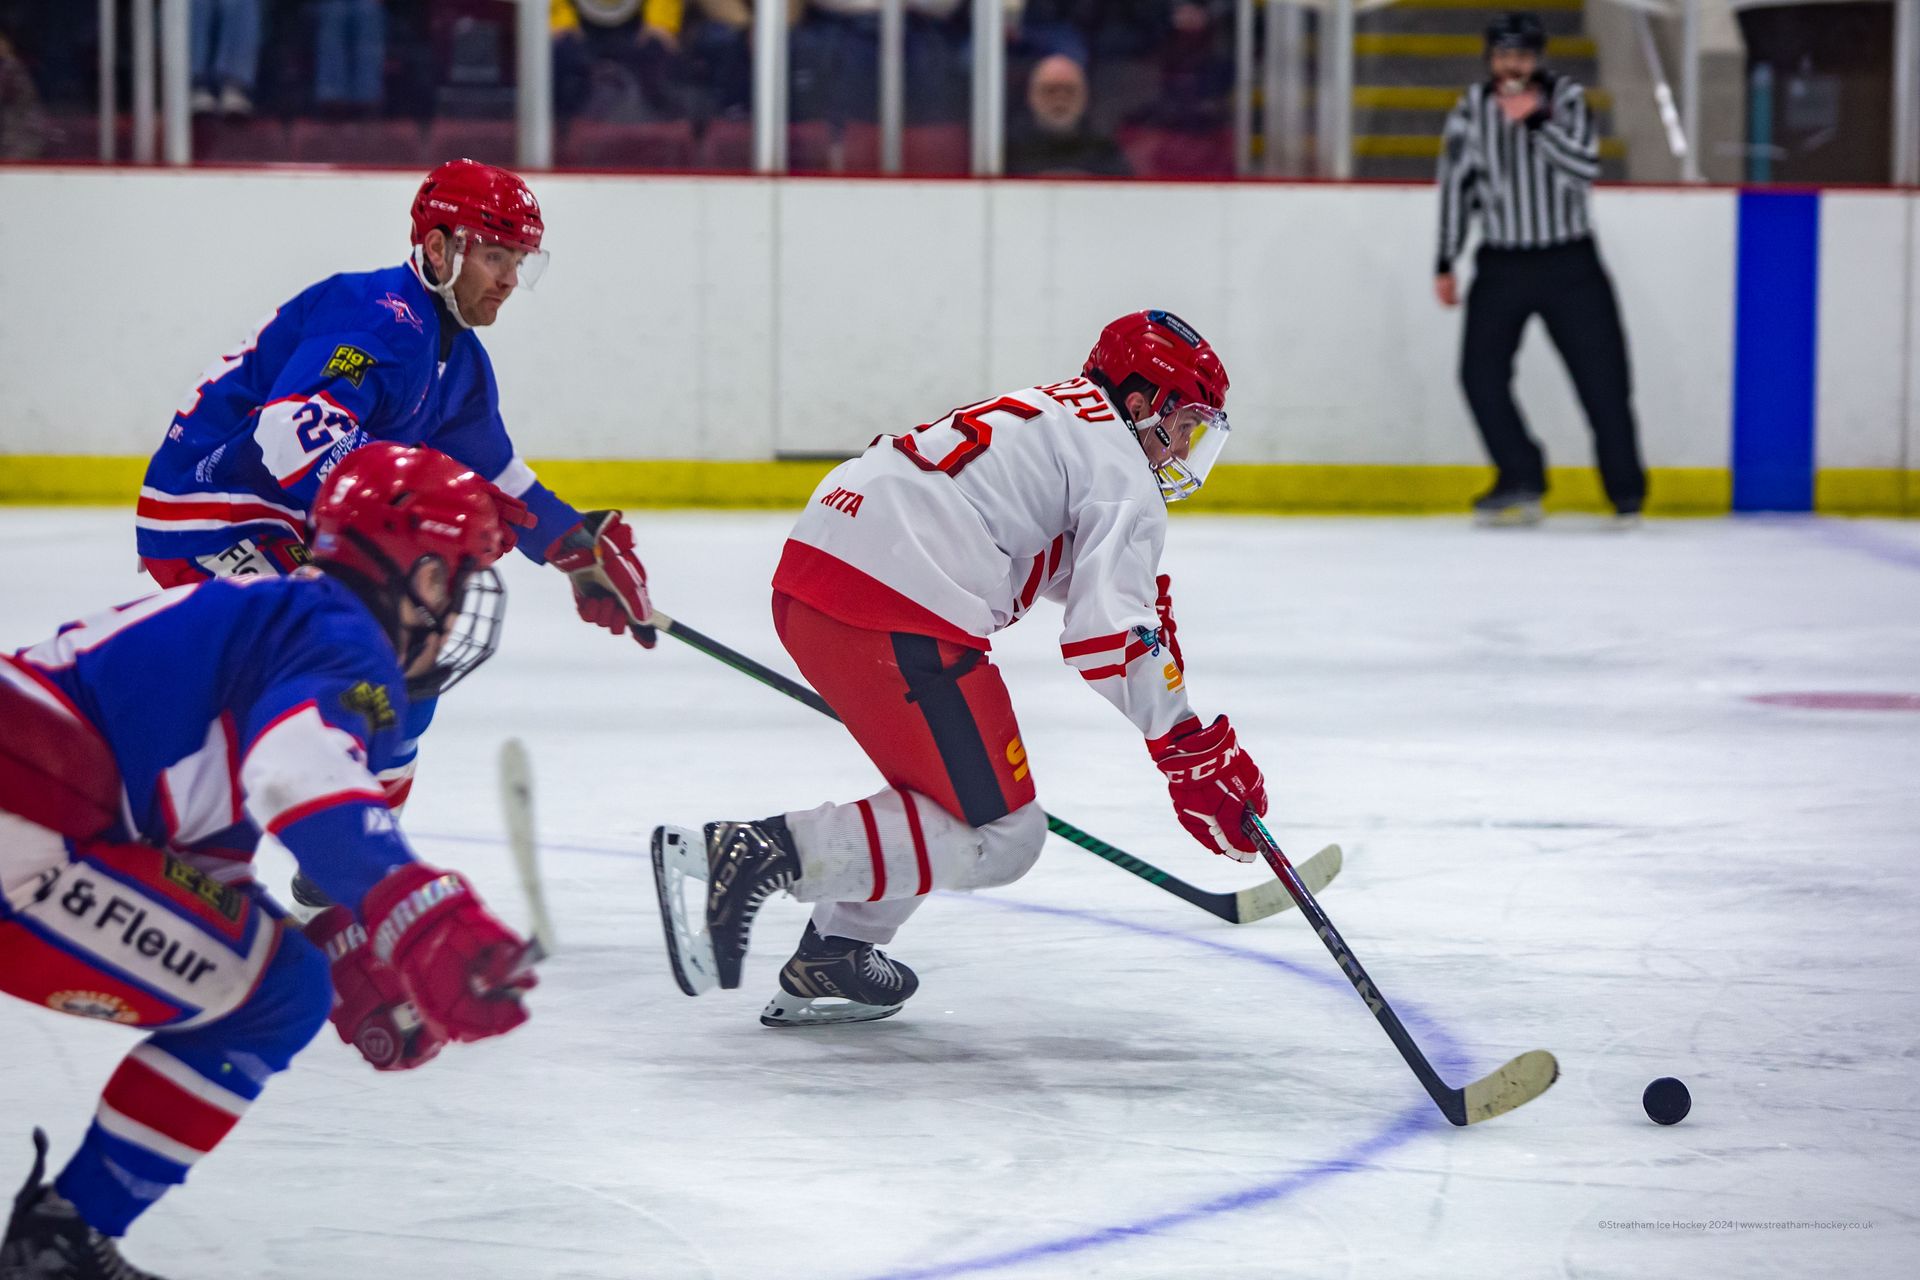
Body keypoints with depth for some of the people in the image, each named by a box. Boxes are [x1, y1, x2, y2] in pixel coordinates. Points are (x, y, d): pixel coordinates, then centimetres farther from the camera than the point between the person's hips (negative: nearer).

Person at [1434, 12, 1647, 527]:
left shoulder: (1567, 99, -6)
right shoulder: (1471, 110, 0)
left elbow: (1586, 168, -19)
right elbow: (1456, 185, 7)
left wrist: (1535, 121, -25)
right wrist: (1445, 265, 7)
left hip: (1570, 264, -2)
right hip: (1501, 266, 2)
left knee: (1602, 377, -3)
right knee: (1481, 373, -11)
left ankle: (1626, 492, 10)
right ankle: (1520, 481, 1)